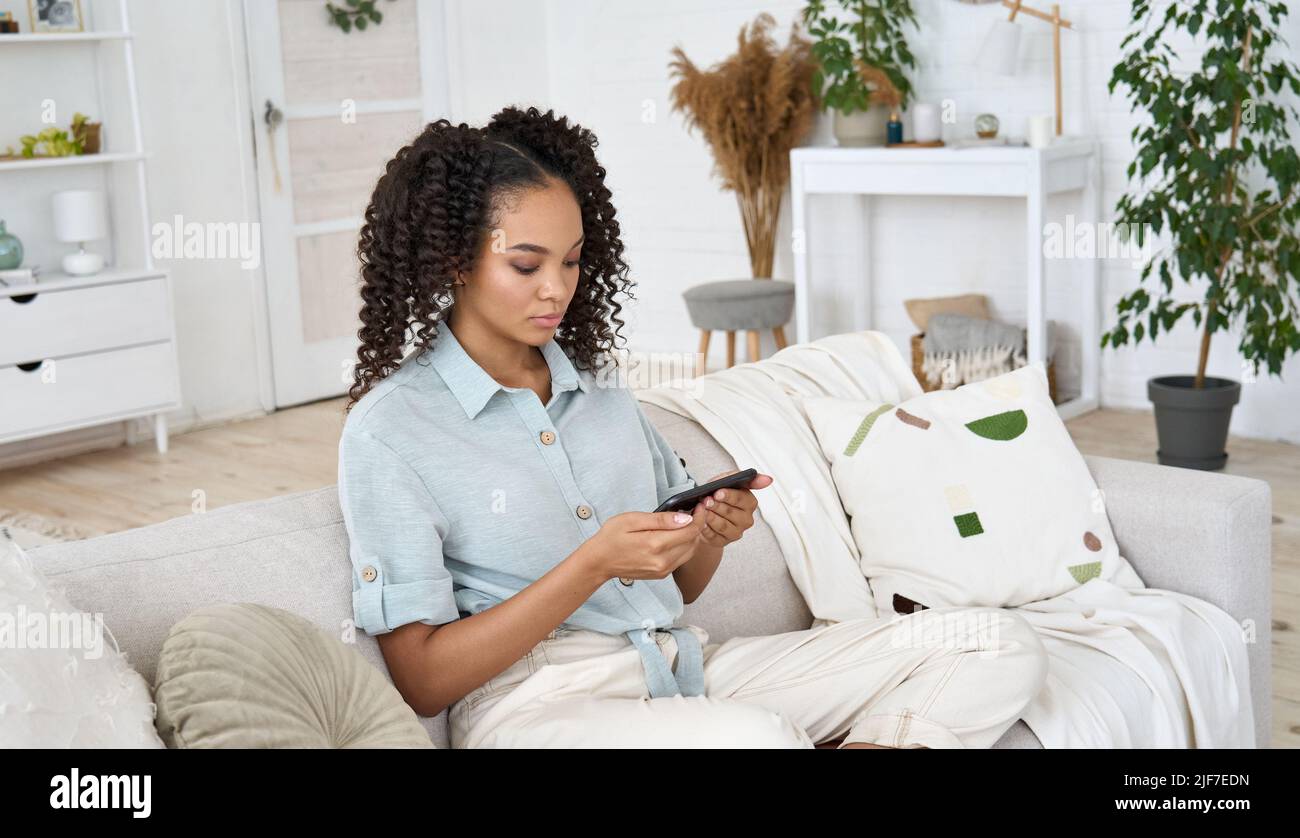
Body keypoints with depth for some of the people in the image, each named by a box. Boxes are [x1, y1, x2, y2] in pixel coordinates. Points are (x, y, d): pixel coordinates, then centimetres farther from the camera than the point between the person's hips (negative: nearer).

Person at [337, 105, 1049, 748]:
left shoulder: (597, 385, 16)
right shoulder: (389, 429, -3)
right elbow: (422, 681, -8)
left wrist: (713, 531, -4)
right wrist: (594, 563, -17)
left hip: (683, 670, 7)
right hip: (532, 704, -6)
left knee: (1001, 646, -5)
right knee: (758, 736, -41)